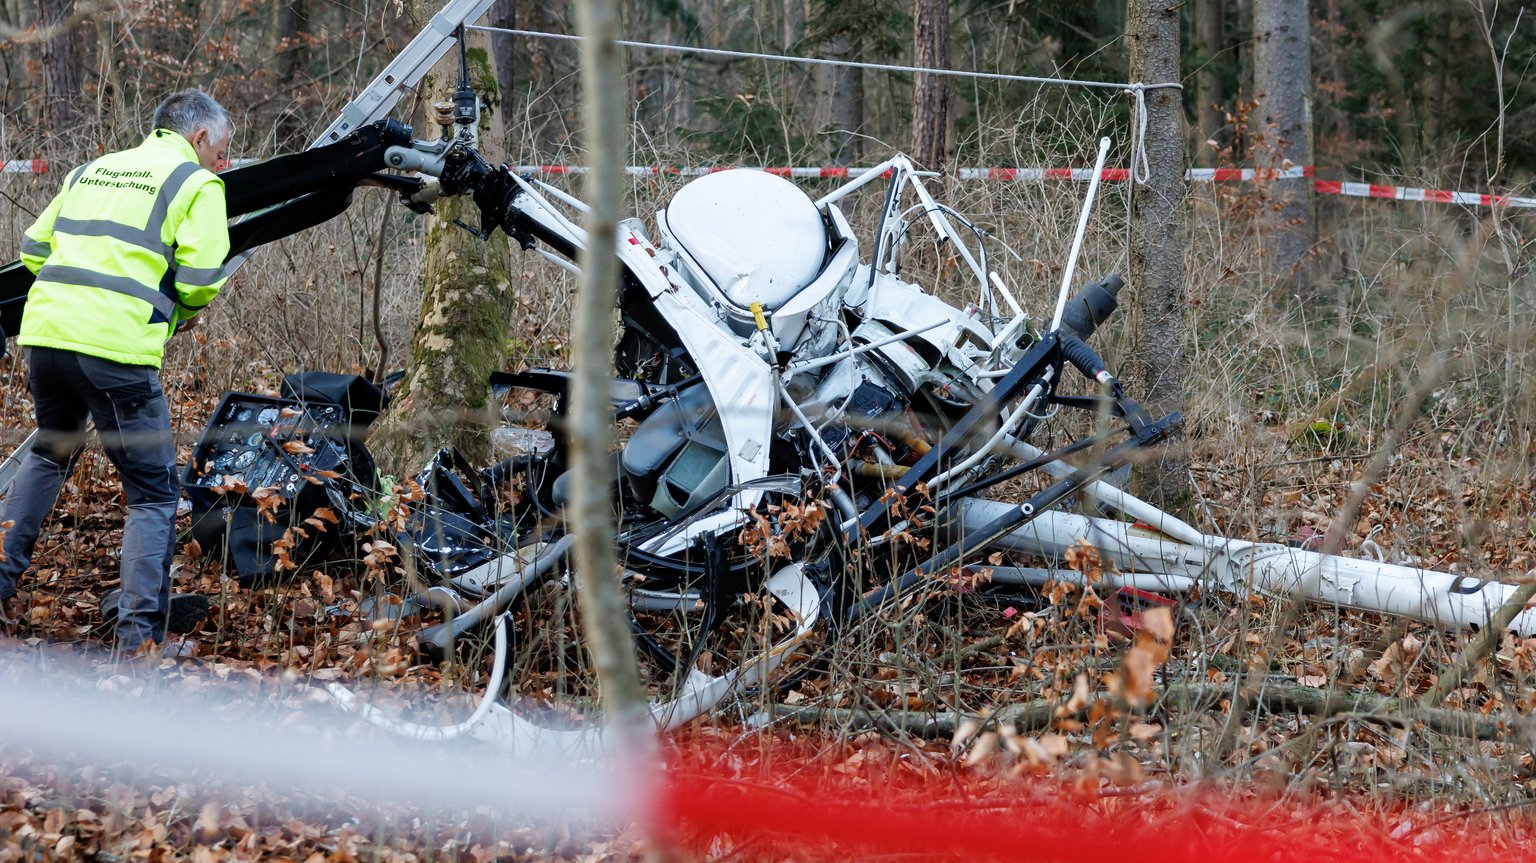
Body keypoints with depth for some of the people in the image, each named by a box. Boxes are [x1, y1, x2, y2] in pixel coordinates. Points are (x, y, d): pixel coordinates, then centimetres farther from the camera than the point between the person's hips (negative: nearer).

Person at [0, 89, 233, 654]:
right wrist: (185, 310, 15)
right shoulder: (197, 183, 4)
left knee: (50, 453, 32)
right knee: (154, 493, 5)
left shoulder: (92, 170, 23)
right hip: (115, 347, -6)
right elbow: (200, 280, -6)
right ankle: (142, 628, 1)